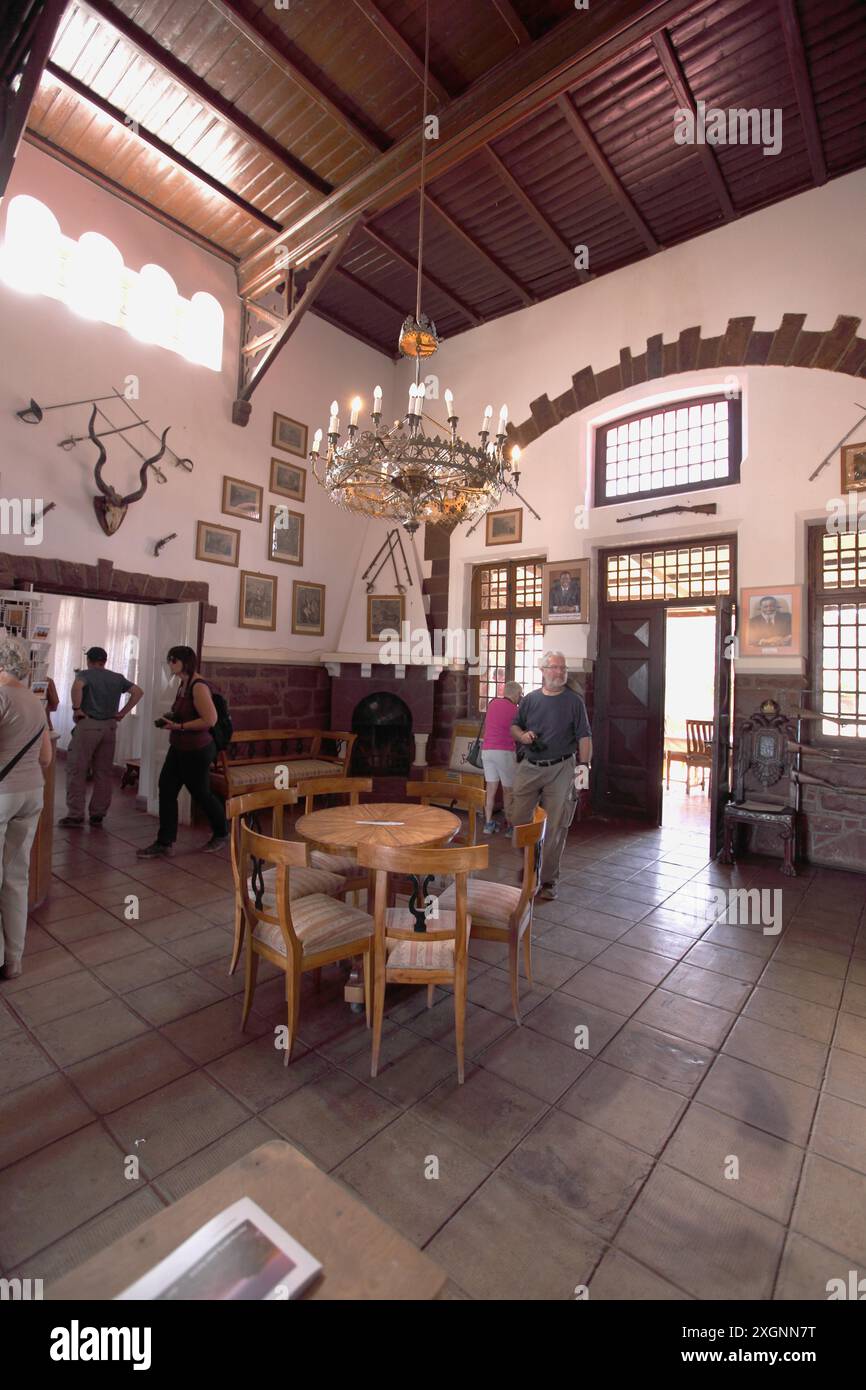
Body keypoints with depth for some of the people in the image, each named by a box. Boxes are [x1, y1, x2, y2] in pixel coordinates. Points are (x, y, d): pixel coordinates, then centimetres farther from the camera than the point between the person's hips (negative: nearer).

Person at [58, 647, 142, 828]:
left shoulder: (84, 674, 0)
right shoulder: (118, 678, 13)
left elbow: (77, 685, -22)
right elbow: (138, 691, 7)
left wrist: (76, 708, -13)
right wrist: (122, 713, 6)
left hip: (88, 725, -4)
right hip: (110, 726, 4)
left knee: (77, 770, 2)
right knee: (104, 772, 9)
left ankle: (75, 815, 2)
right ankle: (98, 815, 14)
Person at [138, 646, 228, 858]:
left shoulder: (198, 686, -20)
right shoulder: (183, 684, 8)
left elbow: (210, 720, -27)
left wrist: (179, 726, -22)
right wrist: (171, 719, 6)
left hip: (196, 751, -9)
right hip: (178, 749, 9)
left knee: (201, 793, 6)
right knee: (166, 790, 5)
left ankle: (221, 833, 29)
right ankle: (164, 842, 14)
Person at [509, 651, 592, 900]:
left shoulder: (574, 701, 0)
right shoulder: (530, 699, 6)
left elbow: (584, 737, -1)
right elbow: (514, 726, 15)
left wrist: (584, 765, -10)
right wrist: (522, 735, -7)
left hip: (560, 770, -2)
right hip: (530, 768, 3)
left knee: (556, 826, 2)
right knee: (519, 819, 6)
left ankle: (549, 880, 15)